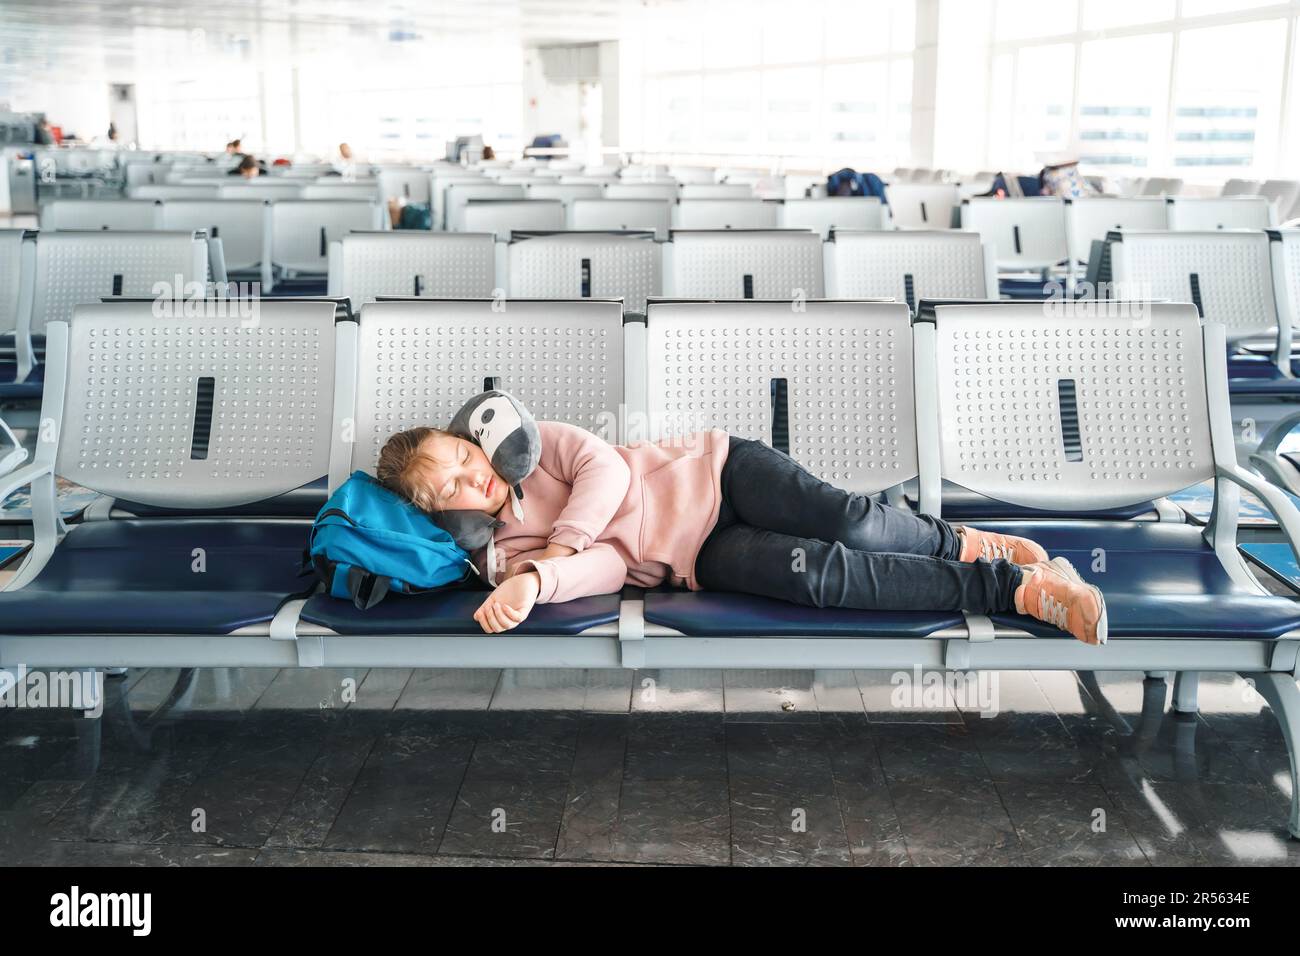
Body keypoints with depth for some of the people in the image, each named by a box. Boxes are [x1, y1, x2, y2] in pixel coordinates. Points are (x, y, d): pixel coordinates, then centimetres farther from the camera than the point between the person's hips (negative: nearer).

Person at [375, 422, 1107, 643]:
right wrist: (535, 577, -30)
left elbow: (604, 468, -9)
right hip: (699, 557, -1)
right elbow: (609, 566, -10)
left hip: (711, 470, 1)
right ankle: (1013, 586, -16)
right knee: (824, 573, -24)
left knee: (849, 521, -23)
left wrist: (552, 549, -20)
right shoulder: (494, 556, 1)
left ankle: (960, 541, 8)